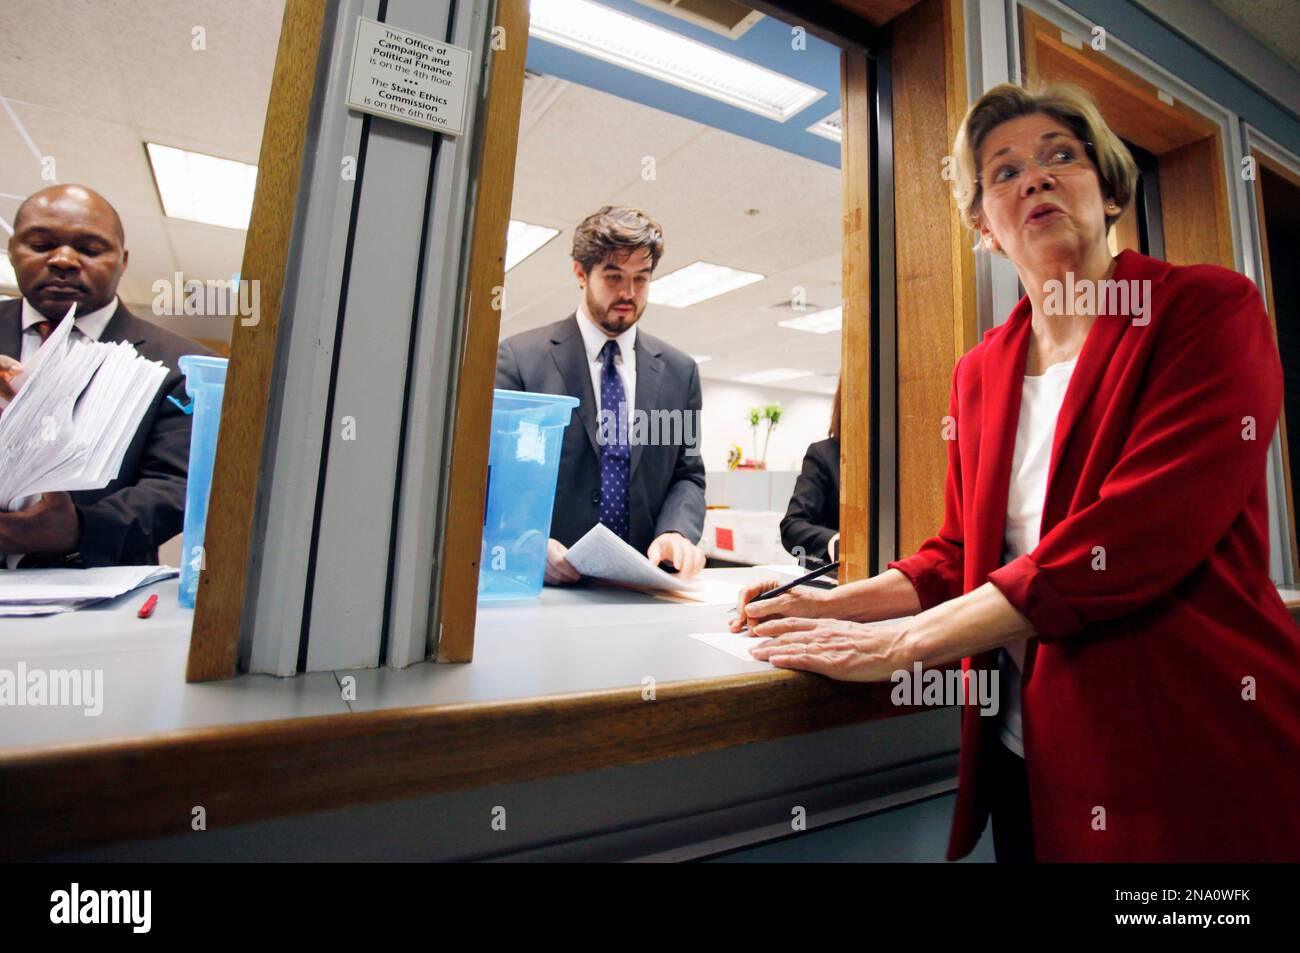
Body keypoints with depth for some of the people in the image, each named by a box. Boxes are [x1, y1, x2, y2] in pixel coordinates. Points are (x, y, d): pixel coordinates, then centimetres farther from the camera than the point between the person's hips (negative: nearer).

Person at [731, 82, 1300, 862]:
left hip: (1195, 750, -4)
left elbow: (1140, 533, -22)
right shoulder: (981, 372, 6)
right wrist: (836, 604, -8)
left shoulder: (1208, 308, -8)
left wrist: (902, 643, -24)